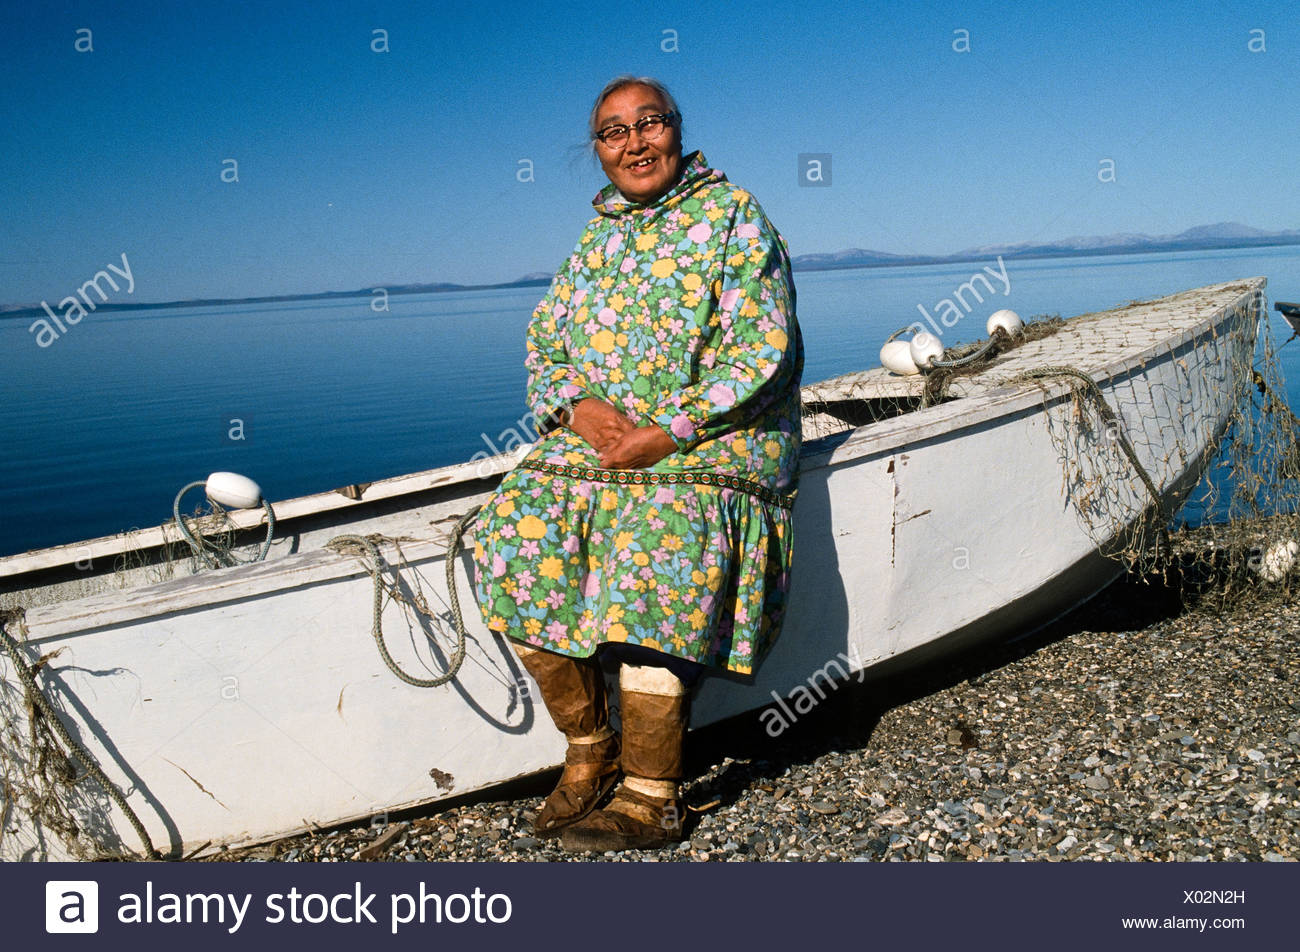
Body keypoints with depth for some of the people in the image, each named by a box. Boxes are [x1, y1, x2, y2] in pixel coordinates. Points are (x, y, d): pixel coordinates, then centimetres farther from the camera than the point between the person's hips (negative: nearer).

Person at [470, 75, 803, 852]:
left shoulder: (732, 217, 2)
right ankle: (589, 748, 1)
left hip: (707, 449, -5)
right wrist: (577, 406, -7)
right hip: (594, 441, 6)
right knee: (512, 541, -17)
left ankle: (652, 797, -14)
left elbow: (761, 354, -8)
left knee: (645, 564, -30)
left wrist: (670, 432, -17)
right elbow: (545, 342, 16)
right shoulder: (597, 238, 20)